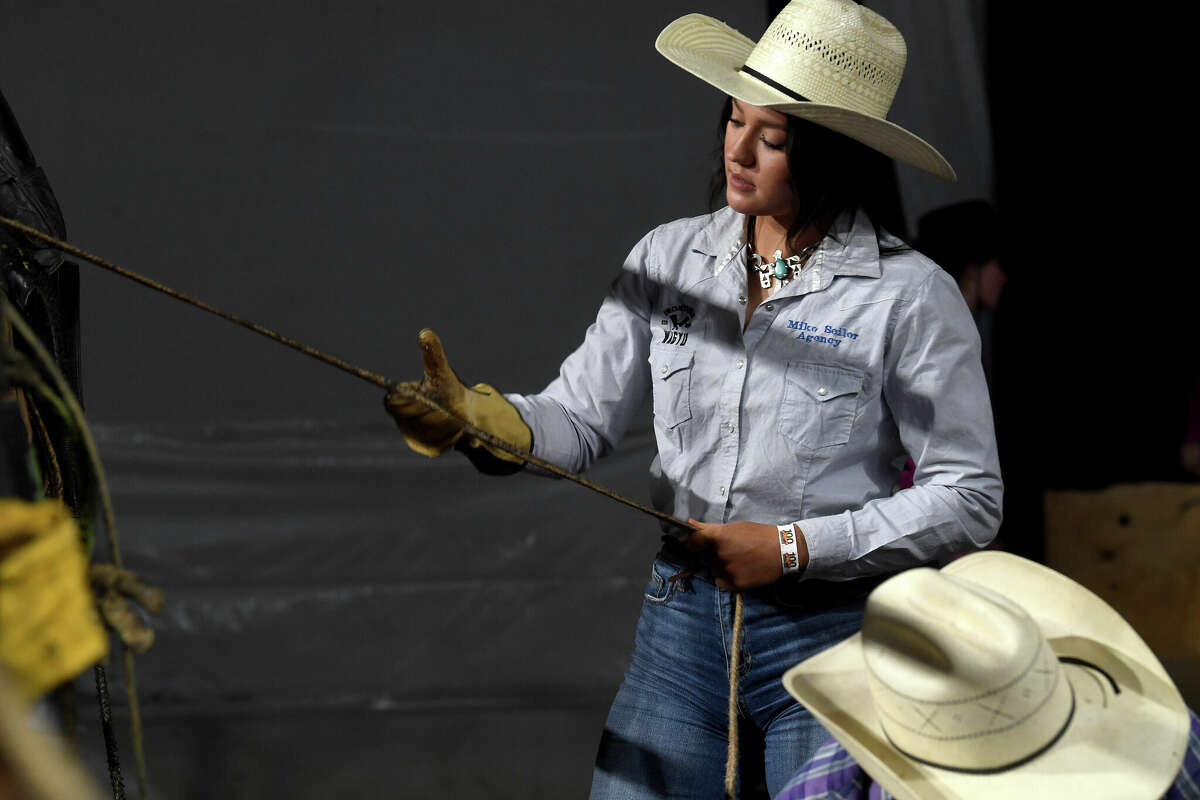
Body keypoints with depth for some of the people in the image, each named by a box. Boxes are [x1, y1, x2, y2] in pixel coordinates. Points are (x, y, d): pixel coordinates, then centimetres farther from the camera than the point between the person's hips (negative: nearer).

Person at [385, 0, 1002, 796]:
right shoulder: (669, 259, 5)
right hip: (682, 621, 3)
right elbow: (580, 419, 3)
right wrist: (477, 419, -18)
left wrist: (793, 547, -14)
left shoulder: (911, 296, -8)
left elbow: (968, 499, -7)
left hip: (830, 639, -3)